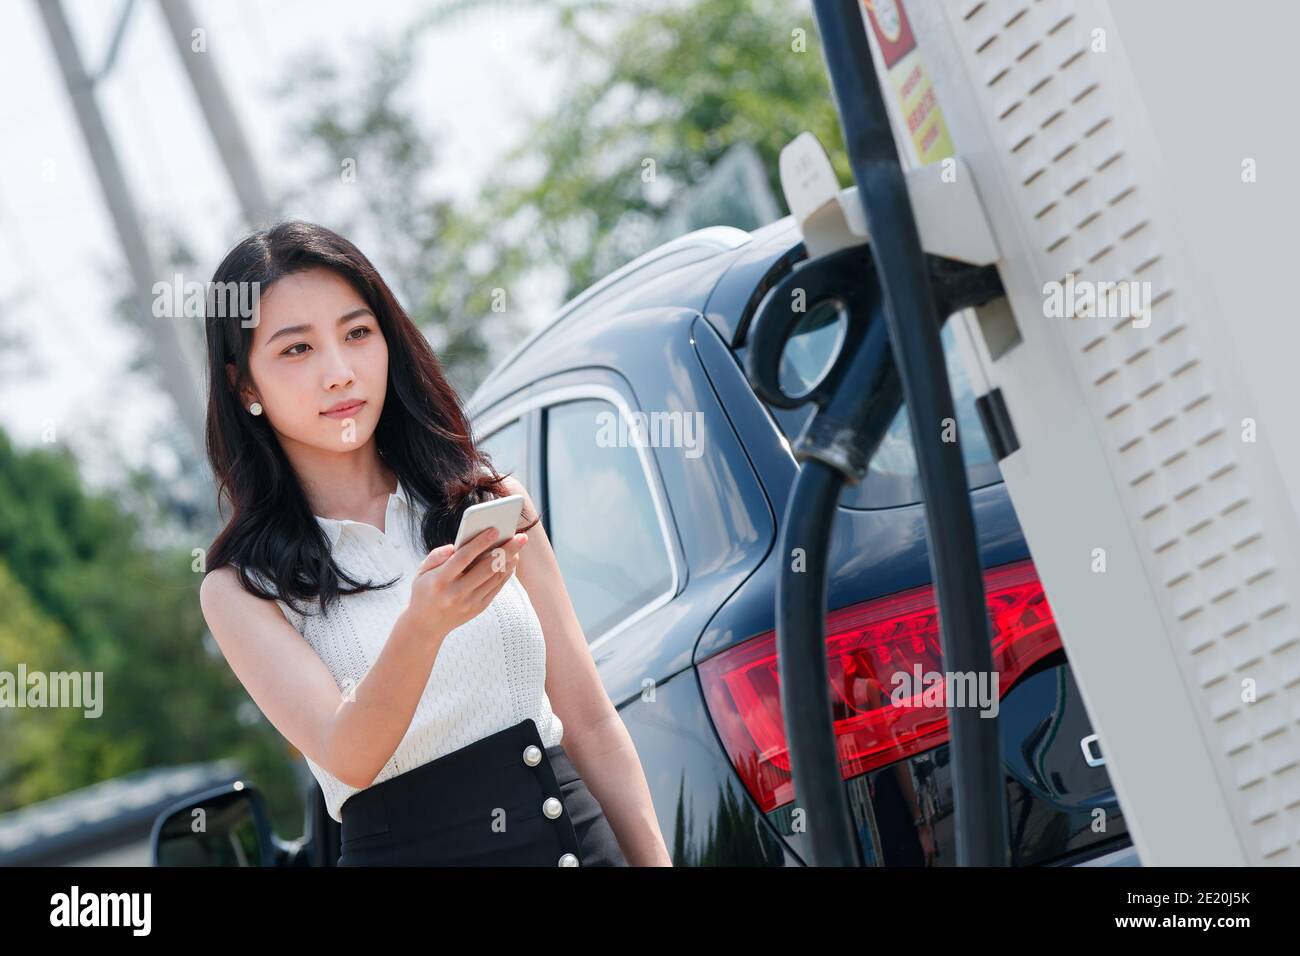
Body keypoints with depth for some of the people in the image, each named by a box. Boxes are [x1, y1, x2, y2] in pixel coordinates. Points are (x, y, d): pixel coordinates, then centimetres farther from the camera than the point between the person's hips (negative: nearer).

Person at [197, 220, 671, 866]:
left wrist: (654, 859, 0)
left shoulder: (492, 504, 4)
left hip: (575, 835, 2)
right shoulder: (241, 589, -2)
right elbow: (346, 758, -16)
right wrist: (422, 625, -32)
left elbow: (592, 727, 5)